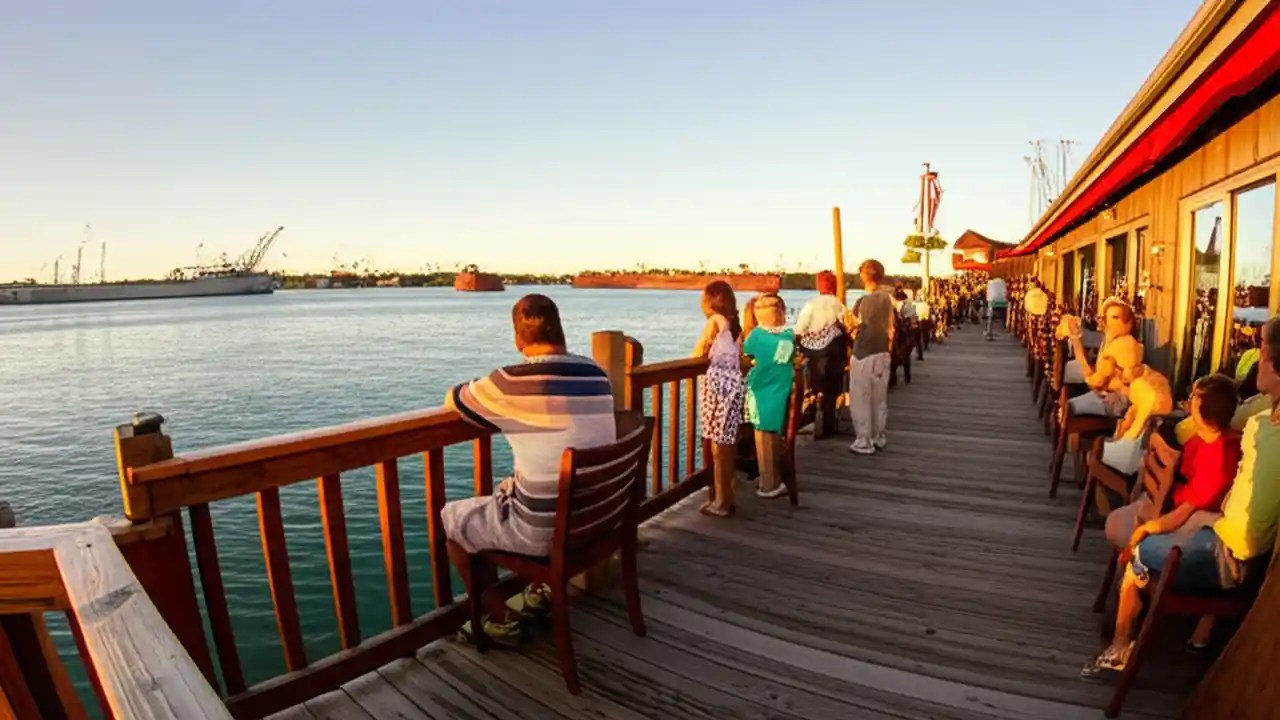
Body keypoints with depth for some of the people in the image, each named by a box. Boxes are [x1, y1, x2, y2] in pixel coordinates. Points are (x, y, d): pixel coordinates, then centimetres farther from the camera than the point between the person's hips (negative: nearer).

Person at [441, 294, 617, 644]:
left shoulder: (513, 383, -20)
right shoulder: (597, 374, -2)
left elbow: (452, 400, -1)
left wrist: (481, 389, 19)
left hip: (543, 530, -6)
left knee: (450, 518, 19)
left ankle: (502, 619, 25)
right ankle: (541, 592, 39)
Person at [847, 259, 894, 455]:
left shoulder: (863, 301, -17)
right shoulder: (887, 299, 5)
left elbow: (855, 327, -9)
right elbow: (890, 328, 11)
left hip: (864, 354, -7)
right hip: (882, 353, 7)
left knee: (861, 399, 2)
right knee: (879, 397, 15)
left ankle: (864, 442, 7)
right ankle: (879, 437, 25)